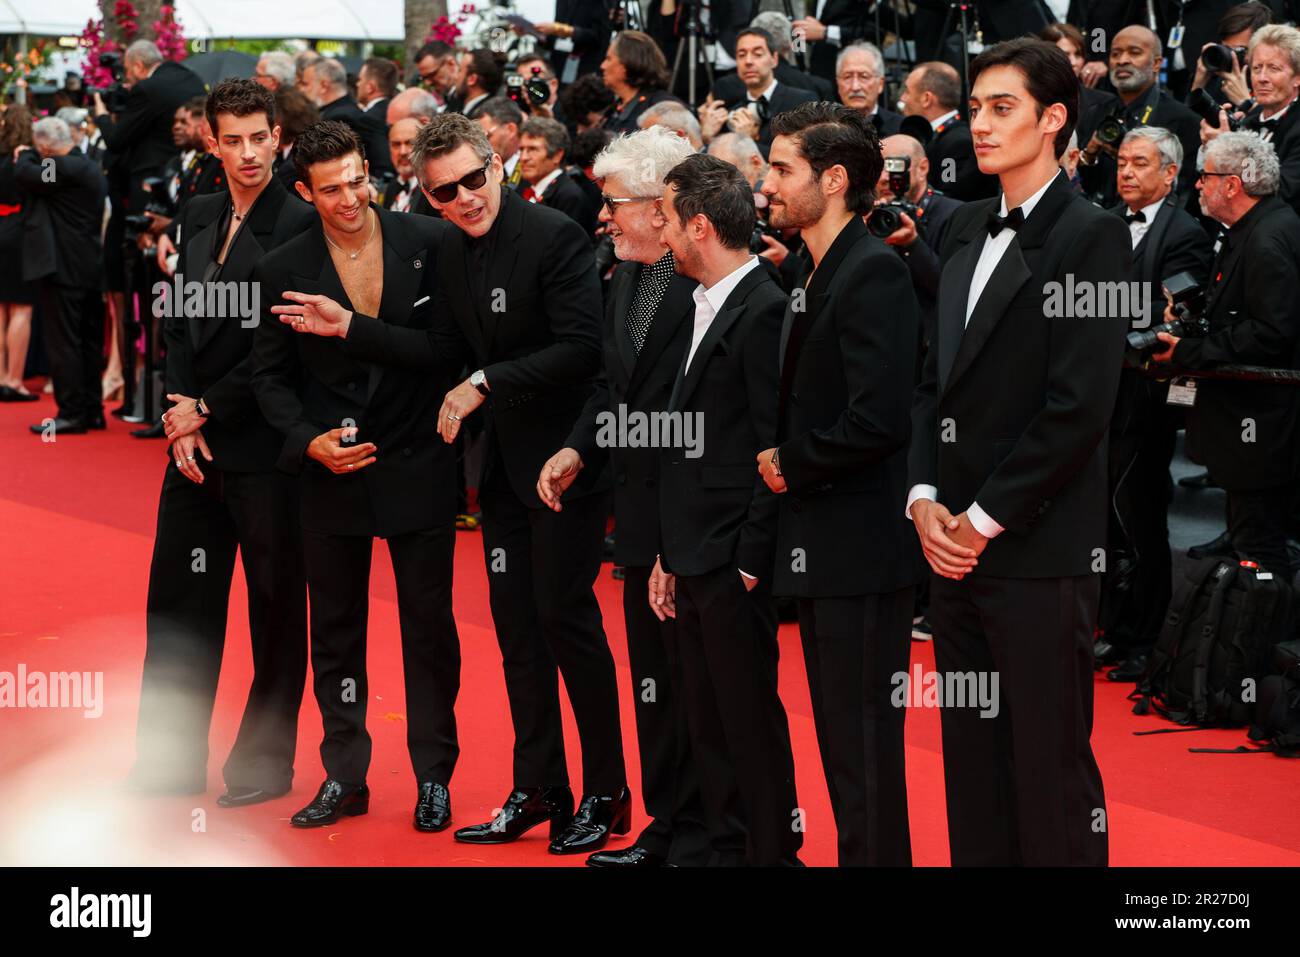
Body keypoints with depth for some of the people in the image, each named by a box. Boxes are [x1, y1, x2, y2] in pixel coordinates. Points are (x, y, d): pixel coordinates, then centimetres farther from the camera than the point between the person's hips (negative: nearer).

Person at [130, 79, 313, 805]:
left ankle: (265, 764, 15)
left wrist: (207, 410, -9)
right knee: (178, 604, 10)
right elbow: (179, 325, 12)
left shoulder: (300, 226, -11)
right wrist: (182, 420, 0)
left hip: (264, 445, -7)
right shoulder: (199, 217, 11)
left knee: (276, 610, 5)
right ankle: (171, 764, 19)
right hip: (197, 443, 7)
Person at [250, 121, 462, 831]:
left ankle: (434, 776, 17)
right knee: (334, 632, 10)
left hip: (418, 467, -2)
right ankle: (344, 777, 21)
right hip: (331, 472, 2)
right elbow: (270, 375, 3)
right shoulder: (283, 269, -1)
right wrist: (308, 440, -10)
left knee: (429, 626, 6)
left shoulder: (429, 243, -6)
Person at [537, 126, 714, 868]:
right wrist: (579, 449, 3)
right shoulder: (627, 282, 13)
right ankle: (665, 828, 26)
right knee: (652, 676, 16)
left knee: (692, 677, -1)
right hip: (642, 508, 9)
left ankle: (698, 837, 10)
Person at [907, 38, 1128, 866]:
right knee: (972, 759, 11)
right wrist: (926, 499, 1)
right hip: (957, 545, 7)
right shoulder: (967, 230, 14)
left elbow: (1081, 404, -15)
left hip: (1038, 551, -7)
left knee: (1050, 767, -1)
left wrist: (986, 518, -13)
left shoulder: (1092, 236, -8)